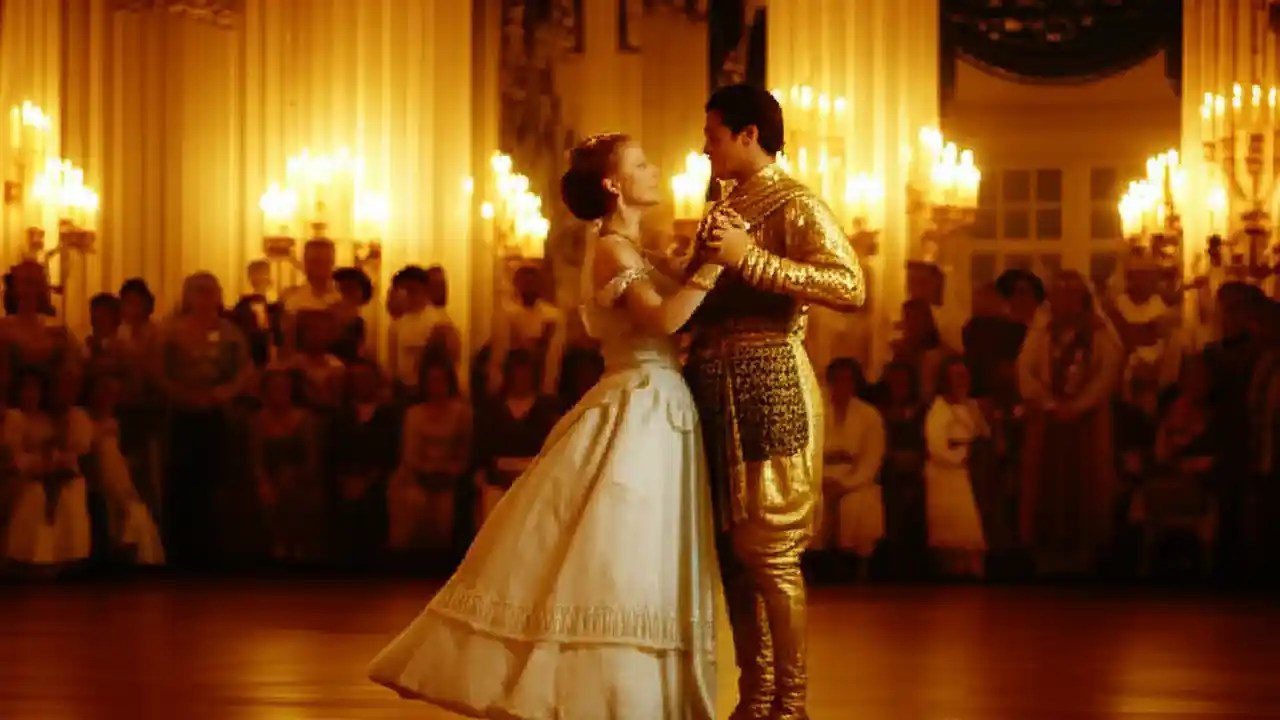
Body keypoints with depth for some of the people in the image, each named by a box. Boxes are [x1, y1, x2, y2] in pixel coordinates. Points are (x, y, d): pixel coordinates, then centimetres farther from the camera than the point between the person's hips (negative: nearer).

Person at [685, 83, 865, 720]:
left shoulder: (795, 205, -6)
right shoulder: (723, 211, 18)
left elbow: (851, 287, -21)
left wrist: (751, 258, -23)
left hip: (768, 383, -8)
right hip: (714, 389, 8)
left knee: (770, 552, -7)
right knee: (733, 552, 9)